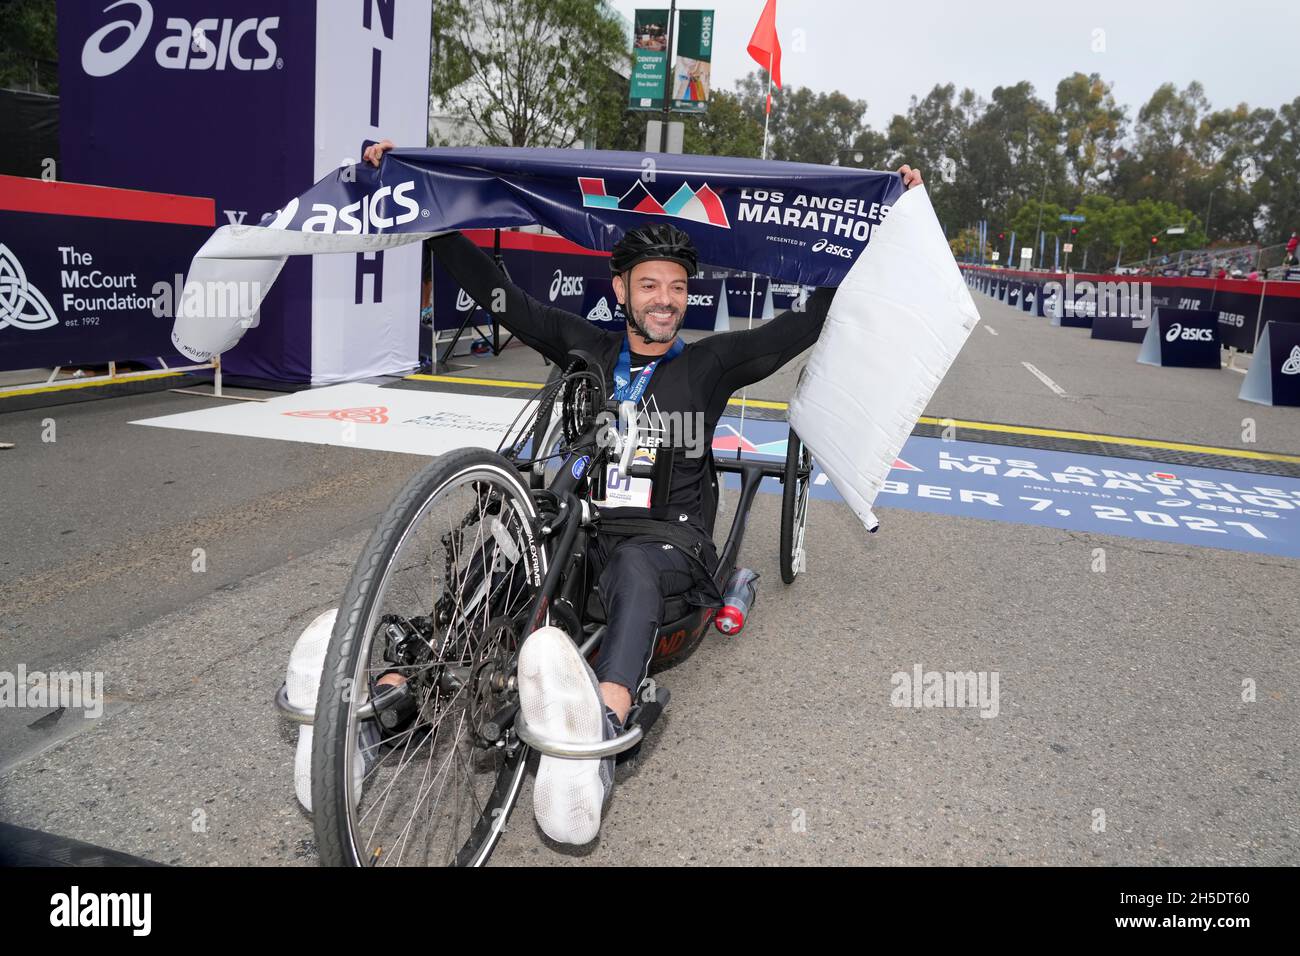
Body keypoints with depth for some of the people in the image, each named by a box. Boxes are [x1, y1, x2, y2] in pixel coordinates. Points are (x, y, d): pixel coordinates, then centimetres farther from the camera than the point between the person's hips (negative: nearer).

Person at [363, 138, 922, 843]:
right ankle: (394, 695, -43)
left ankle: (599, 732, -66)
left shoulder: (709, 363, 8)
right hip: (585, 523, 3)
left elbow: (814, 316, 5)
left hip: (670, 534, -2)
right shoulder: (586, 349, 13)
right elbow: (493, 291, 12)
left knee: (633, 566, -39)